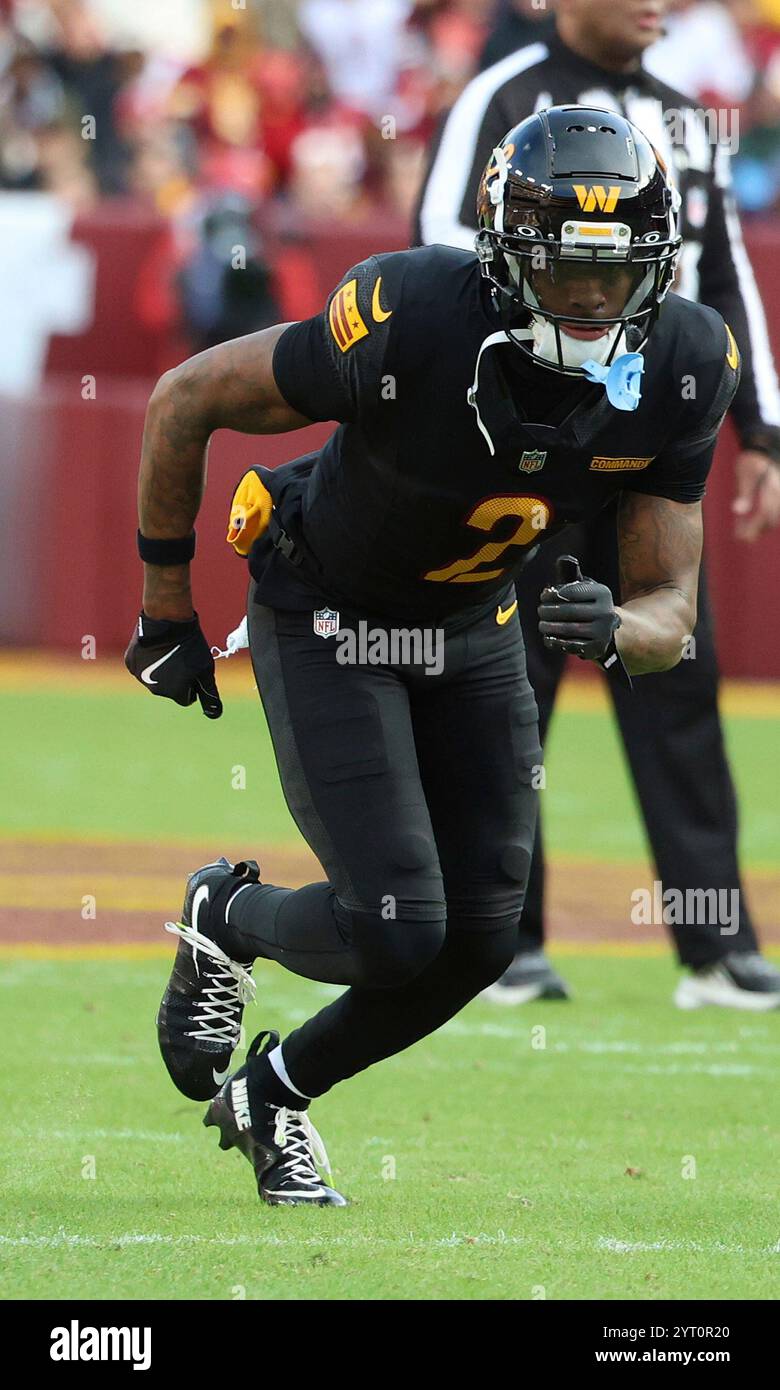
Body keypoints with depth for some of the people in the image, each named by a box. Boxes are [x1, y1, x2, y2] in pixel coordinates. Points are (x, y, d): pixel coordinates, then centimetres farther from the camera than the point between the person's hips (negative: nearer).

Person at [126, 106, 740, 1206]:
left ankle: (271, 1096, 26)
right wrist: (167, 609, -9)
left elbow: (670, 609, -13)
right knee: (395, 929, -15)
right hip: (325, 614, -5)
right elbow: (185, 400, -19)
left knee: (480, 937, 1)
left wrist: (613, 632, -39)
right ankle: (224, 922, 19)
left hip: (473, 624, 5)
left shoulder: (684, 369, -20)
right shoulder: (411, 323, -34)